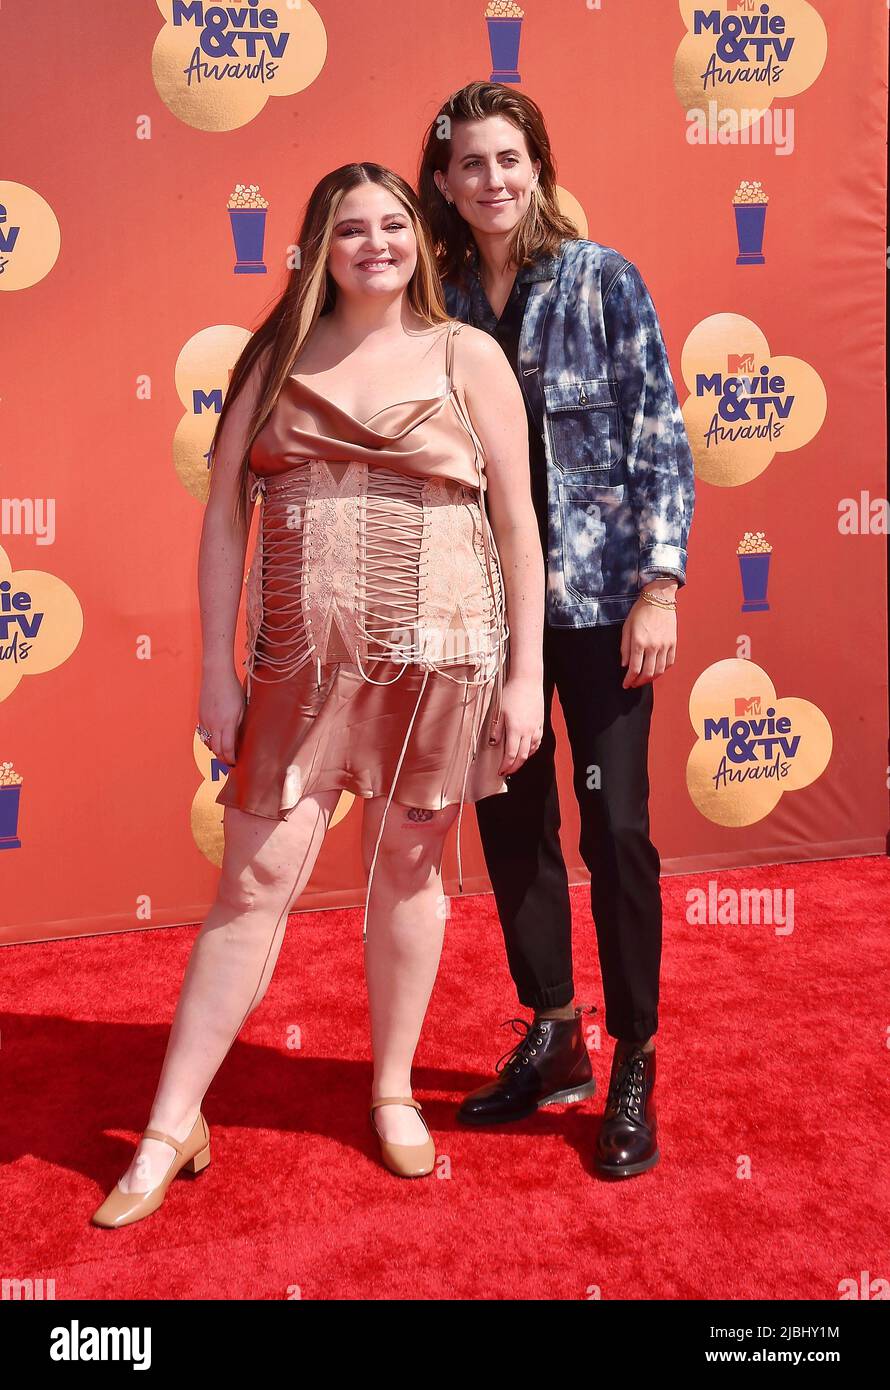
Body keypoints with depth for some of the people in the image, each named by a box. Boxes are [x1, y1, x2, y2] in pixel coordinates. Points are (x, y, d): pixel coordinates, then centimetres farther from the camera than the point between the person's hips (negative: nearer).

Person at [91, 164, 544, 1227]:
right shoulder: (277, 359, 8)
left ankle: (393, 1093, 30)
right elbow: (223, 515, 7)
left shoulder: (465, 356, 4)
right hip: (301, 661, 1)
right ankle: (170, 1131, 13)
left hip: (436, 656, 0)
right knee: (255, 882, 1)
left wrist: (525, 675, -3)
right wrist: (216, 669, 1)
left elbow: (517, 521, 2)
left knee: (406, 869, 10)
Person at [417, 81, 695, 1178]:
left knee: (615, 825, -2)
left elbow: (660, 436, -5)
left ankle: (633, 1069, 15)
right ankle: (550, 1042, 28)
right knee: (510, 822, 10)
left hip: (595, 591, -3)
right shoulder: (436, 300, 6)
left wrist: (659, 587, -13)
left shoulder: (603, 280, -2)